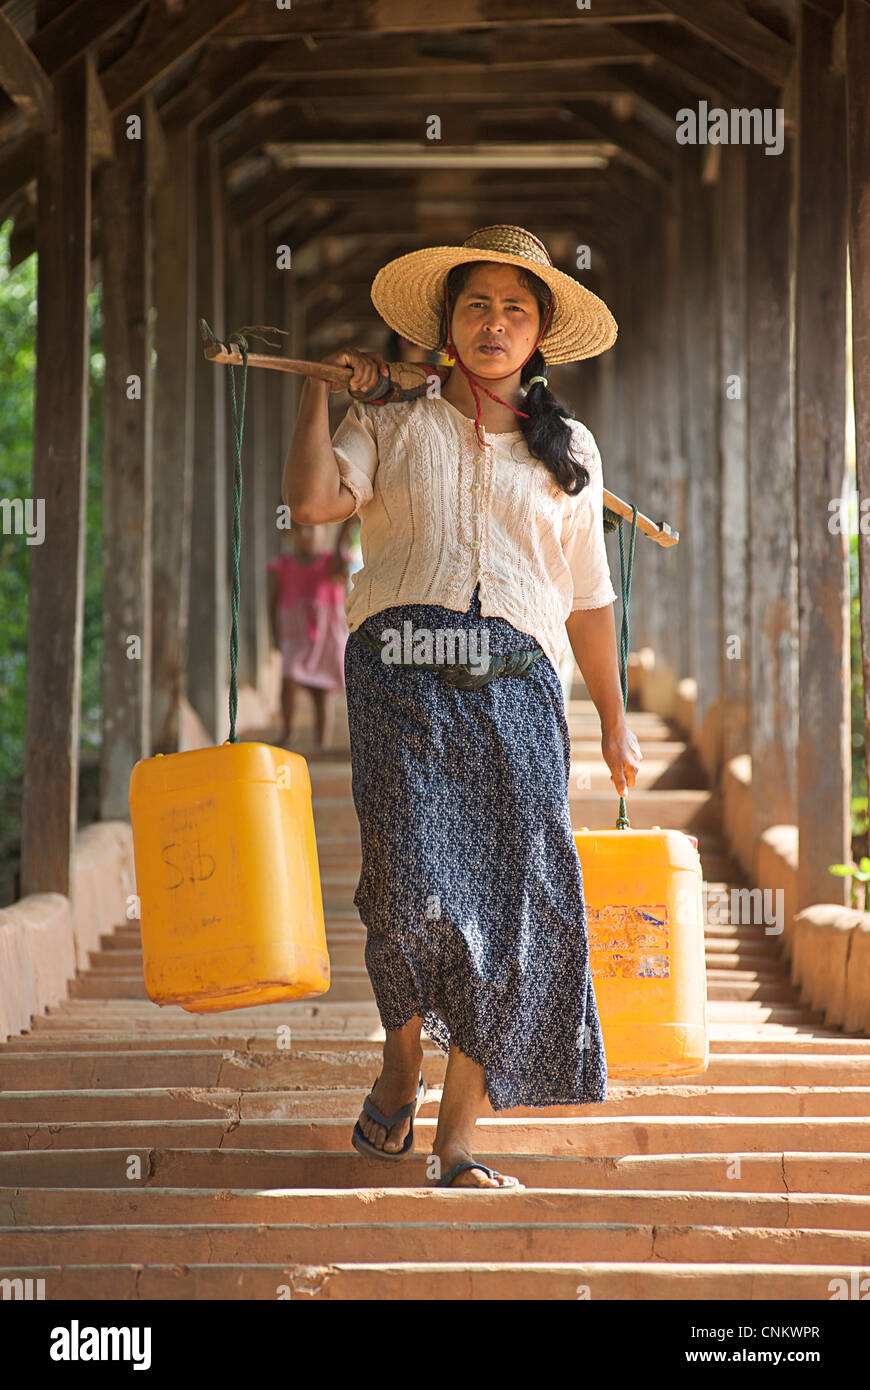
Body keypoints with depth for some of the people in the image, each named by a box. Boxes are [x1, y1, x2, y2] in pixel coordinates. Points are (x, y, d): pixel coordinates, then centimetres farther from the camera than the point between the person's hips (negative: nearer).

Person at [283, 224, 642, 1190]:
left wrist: (613, 721, 21)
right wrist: (323, 388, 7)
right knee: (412, 887, -15)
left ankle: (458, 1140, 2)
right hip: (401, 674, -2)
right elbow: (313, 498, -3)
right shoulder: (393, 425, 16)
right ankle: (401, 1065, 14)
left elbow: (587, 595, 22)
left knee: (512, 905, -6)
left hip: (515, 684, 2)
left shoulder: (568, 447, 21)